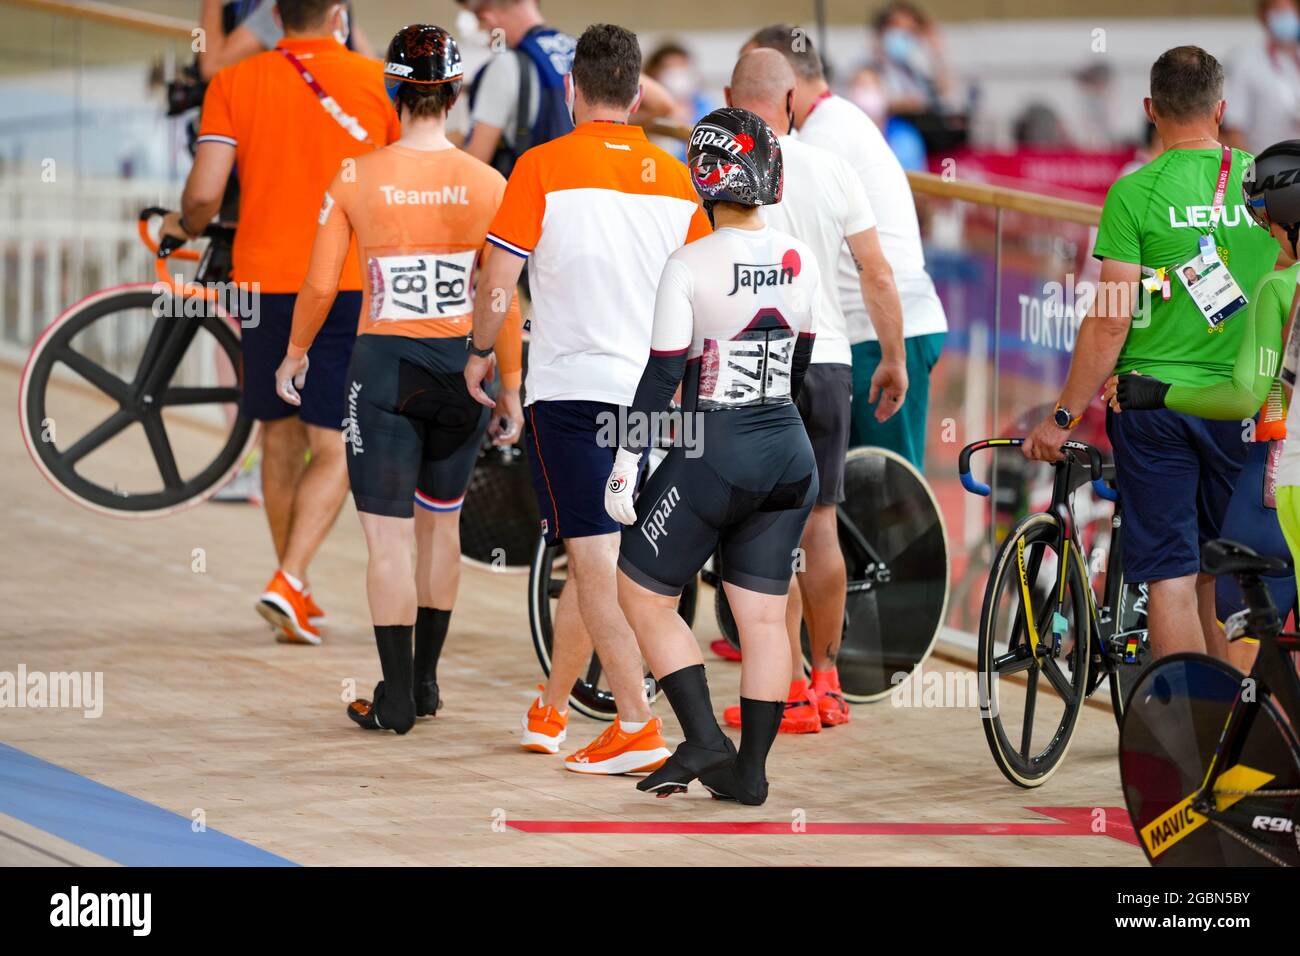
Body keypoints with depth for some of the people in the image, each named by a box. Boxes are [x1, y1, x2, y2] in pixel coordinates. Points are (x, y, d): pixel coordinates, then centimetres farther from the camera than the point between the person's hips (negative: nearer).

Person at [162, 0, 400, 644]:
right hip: (350, 285, -2)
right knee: (334, 448, -1)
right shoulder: (378, 82, 0)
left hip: (264, 282, 2)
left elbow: (204, 194, -5)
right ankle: (289, 583, -18)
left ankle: (296, 594, 22)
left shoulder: (234, 83, 1)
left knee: (281, 439, 16)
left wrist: (185, 227, 17)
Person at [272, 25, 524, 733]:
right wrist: (510, 389, 9)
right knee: (441, 522, 19)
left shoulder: (358, 179, -7)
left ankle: (396, 697, 2)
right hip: (461, 367, 2)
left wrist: (296, 353, 15)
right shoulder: (487, 185, -4)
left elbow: (319, 285, -2)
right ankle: (425, 681, 27)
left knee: (388, 537, 2)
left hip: (384, 365, -2)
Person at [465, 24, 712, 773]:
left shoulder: (544, 167, -7)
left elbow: (499, 282, -7)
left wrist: (481, 354, 11)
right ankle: (550, 711, 30)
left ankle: (638, 727, -15)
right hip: (649, 393, 5)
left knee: (597, 559, -6)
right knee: (591, 553, 17)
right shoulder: (674, 178, 6)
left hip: (571, 387, -5)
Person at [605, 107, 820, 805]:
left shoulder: (690, 265, -15)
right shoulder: (800, 261, 2)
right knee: (763, 617, 10)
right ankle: (749, 770, 12)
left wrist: (625, 467, -8)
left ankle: (703, 739, 0)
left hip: (713, 458, -6)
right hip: (789, 453, 6)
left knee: (644, 594, 9)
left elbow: (661, 379, -14)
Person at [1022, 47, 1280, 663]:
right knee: (1209, 569, 17)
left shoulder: (1135, 192, -9)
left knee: (1169, 576, -2)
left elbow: (1110, 322, -11)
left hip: (1152, 399, -4)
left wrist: (1063, 417, -3)